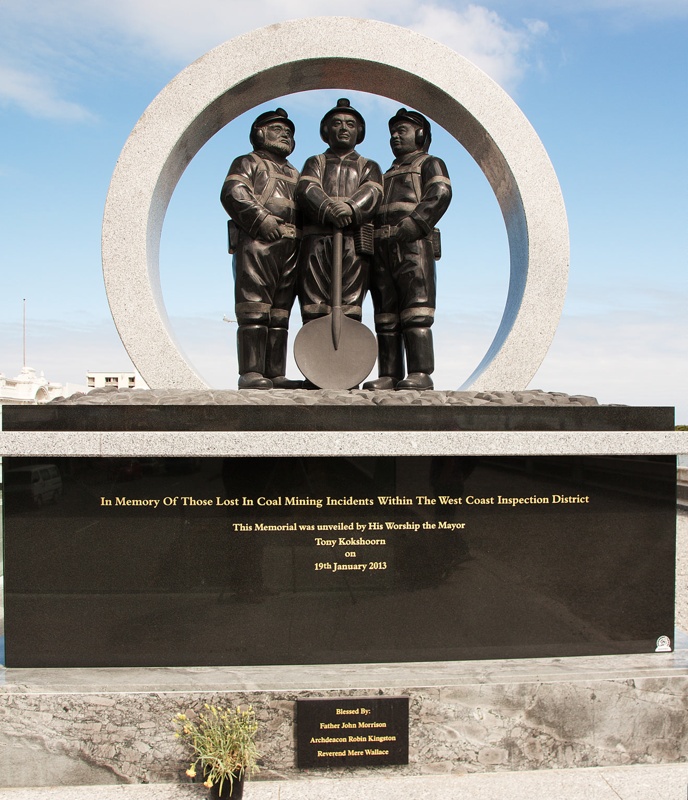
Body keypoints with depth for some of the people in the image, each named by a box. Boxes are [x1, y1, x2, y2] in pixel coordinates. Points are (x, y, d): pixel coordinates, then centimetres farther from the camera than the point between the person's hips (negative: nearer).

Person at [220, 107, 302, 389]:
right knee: (254, 310, -12)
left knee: (279, 314, 2)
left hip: (291, 248, 6)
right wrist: (261, 219, -18)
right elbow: (232, 193, -5)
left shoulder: (294, 174, 33)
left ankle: (275, 374, 0)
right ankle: (250, 373, -14)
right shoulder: (248, 163, 13)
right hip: (257, 243, -6)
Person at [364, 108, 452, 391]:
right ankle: (389, 375, -3)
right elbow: (373, 209, 26)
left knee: (415, 311, -14)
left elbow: (440, 194, -5)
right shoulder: (386, 175, 33)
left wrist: (411, 226, -18)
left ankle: (420, 374, -18)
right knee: (385, 314, -1)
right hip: (381, 248, 7)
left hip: (412, 245, -7)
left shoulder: (430, 164, 13)